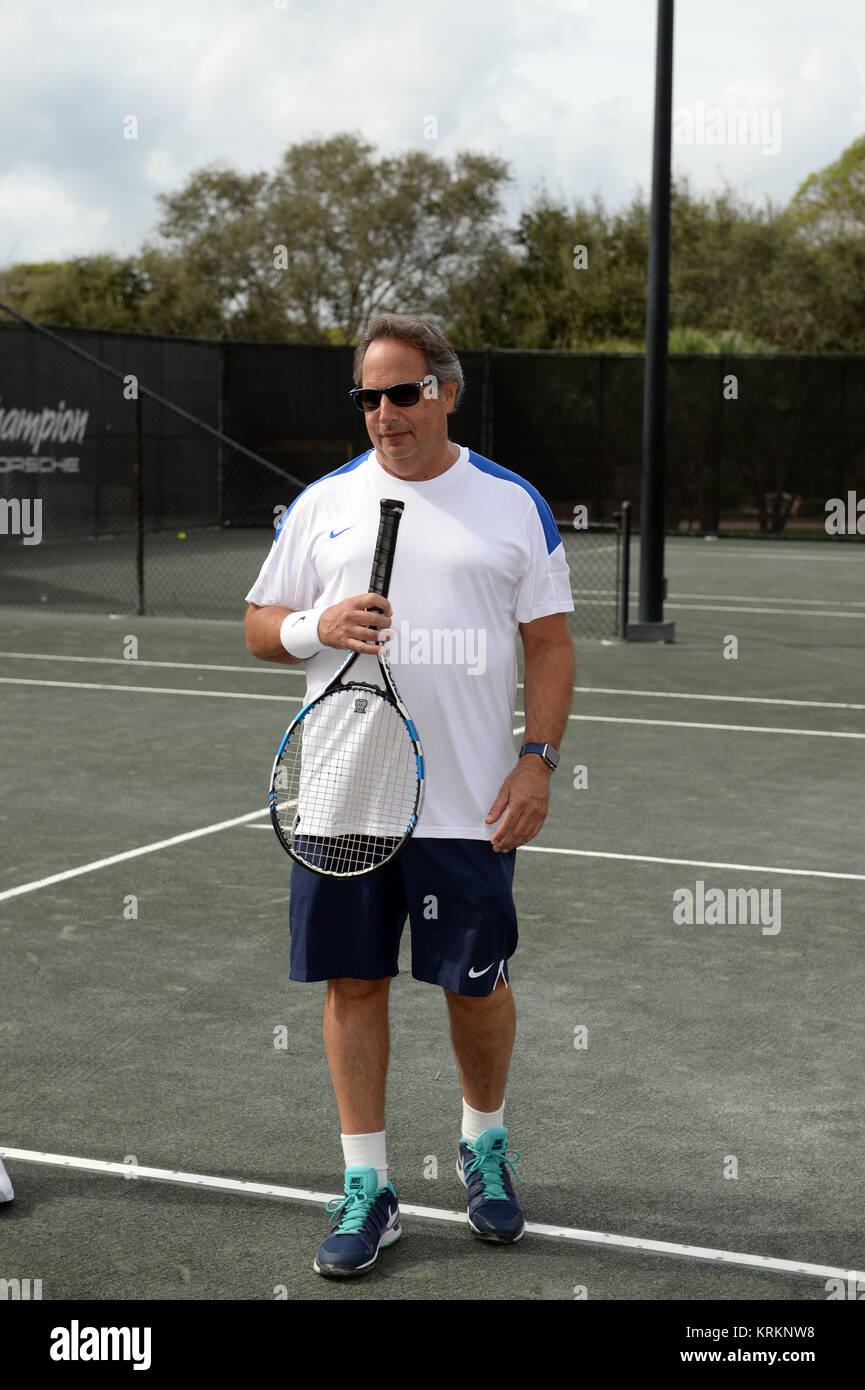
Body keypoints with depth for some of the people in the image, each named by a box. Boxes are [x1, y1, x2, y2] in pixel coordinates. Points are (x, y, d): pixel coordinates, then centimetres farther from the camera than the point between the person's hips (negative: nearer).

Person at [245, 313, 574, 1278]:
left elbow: (550, 643, 4)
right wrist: (316, 626, -11)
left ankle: (484, 1145, 33)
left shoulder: (513, 503, 3)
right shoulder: (323, 503, 7)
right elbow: (259, 626, 11)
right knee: (353, 981, 4)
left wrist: (539, 758, -7)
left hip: (469, 804, -1)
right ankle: (366, 1187, 16)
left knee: (478, 982, 6)